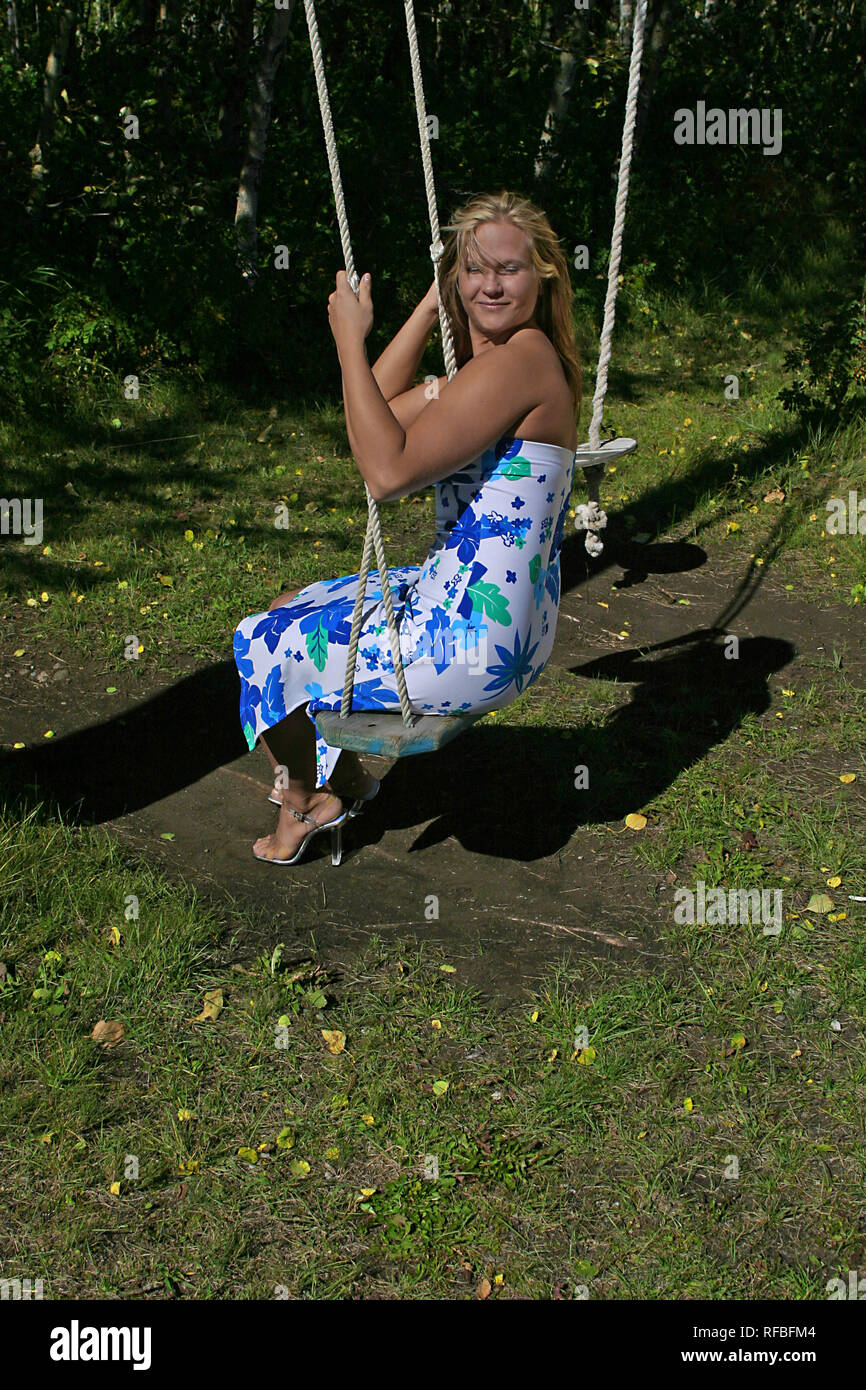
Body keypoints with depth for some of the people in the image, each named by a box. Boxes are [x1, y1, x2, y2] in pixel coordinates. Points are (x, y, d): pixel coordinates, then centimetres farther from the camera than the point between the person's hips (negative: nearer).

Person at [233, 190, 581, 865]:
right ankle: (345, 778, 39)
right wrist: (435, 300, 11)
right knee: (292, 607, 27)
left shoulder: (522, 356, -21)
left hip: (471, 644, -10)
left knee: (265, 642, 9)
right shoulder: (484, 363, 11)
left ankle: (299, 807, 33)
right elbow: (386, 407, 18)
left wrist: (350, 339, -19)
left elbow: (389, 470, -28)